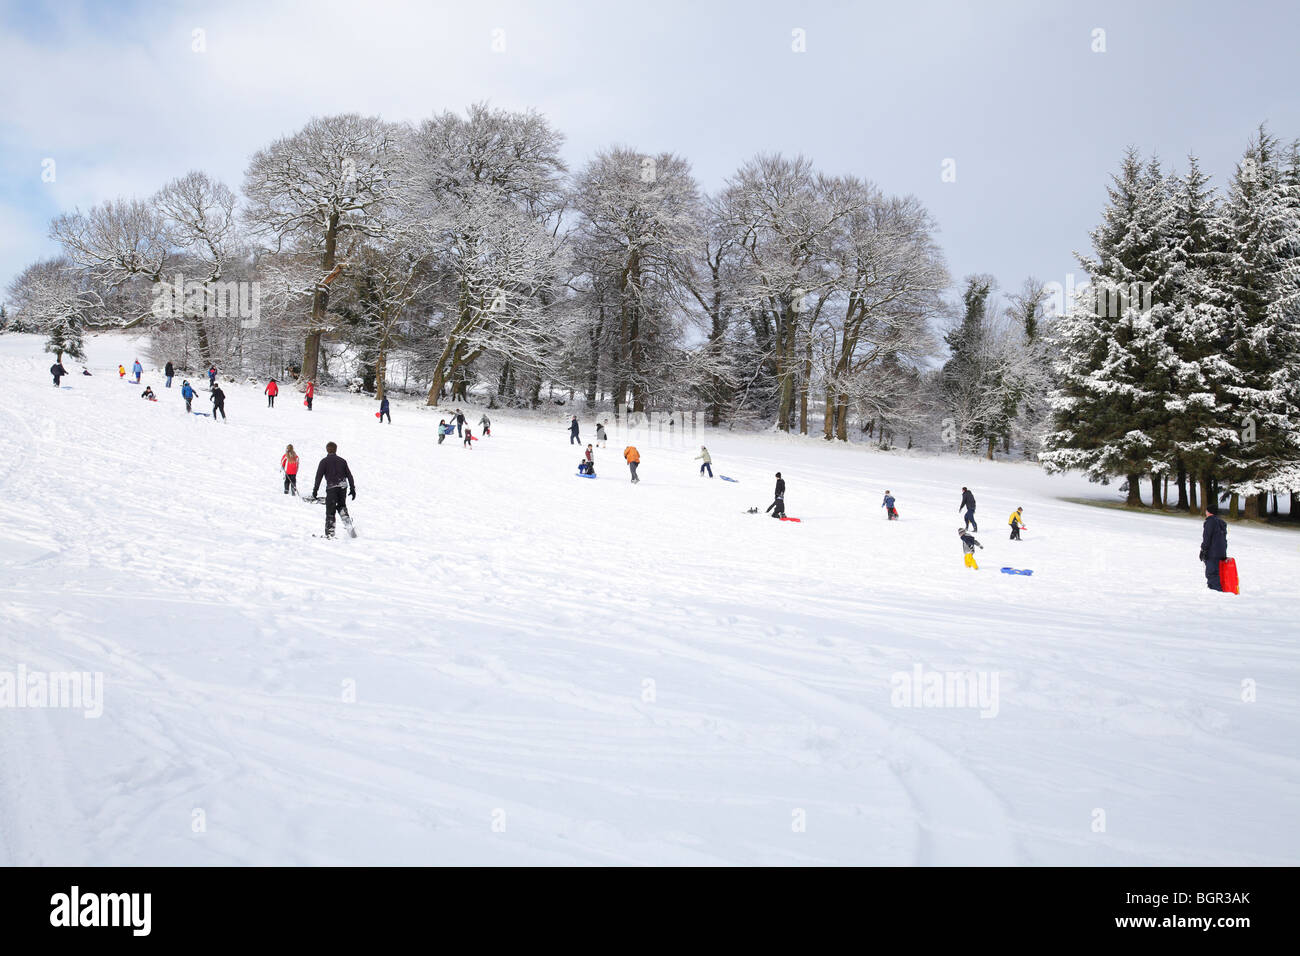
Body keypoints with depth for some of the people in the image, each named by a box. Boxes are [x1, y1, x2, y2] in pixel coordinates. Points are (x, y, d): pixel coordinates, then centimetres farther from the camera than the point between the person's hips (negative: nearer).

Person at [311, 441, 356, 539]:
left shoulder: (324, 461, 1)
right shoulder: (342, 461, 12)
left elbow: (319, 476, -4)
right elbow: (349, 475, 11)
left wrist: (315, 490, -3)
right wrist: (353, 489, 14)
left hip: (331, 487, -4)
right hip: (343, 486, 4)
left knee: (330, 510, -1)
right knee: (341, 506, 23)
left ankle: (330, 532, -5)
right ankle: (347, 521, 3)